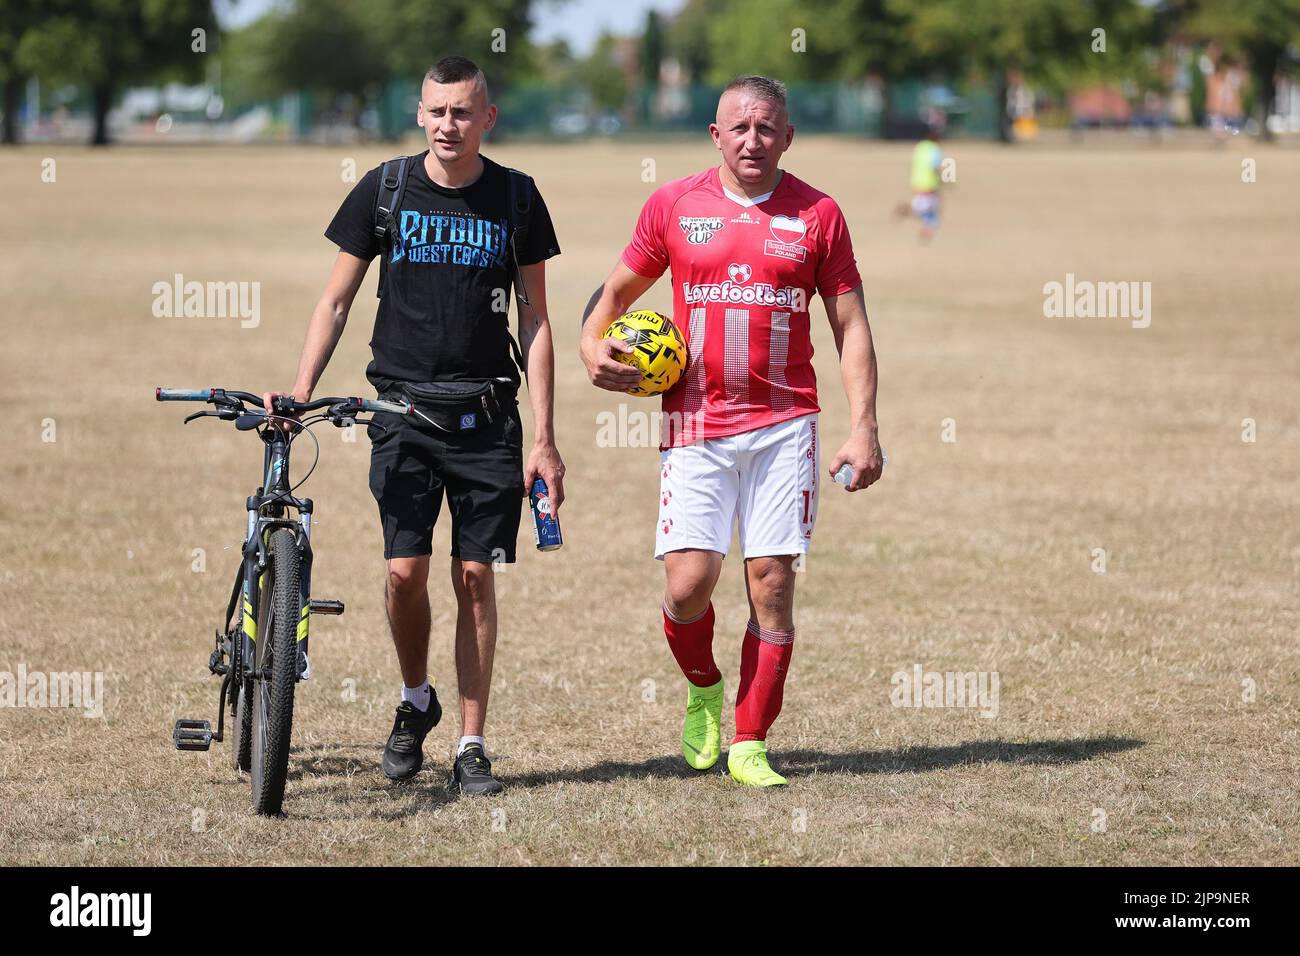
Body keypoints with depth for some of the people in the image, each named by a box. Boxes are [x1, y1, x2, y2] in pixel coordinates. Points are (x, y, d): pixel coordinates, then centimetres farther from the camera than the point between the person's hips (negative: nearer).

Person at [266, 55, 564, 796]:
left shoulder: (515, 198, 2)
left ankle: (472, 746, 7)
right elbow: (337, 301, 7)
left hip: (487, 415, 0)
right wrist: (300, 393, -4)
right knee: (406, 569, -9)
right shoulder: (384, 190, 1)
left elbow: (536, 322, 5)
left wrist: (545, 439, 0)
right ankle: (415, 701, 18)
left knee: (475, 577, -1)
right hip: (404, 409, 0)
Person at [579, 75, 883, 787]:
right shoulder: (674, 205, 6)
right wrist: (594, 345, -3)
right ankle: (702, 688, 20)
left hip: (784, 426, 0)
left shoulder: (816, 214, 5)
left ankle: (749, 744, 6)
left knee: (772, 582, -3)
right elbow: (617, 292, 18)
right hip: (696, 425, 0)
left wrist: (863, 428, -2)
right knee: (688, 582, -11)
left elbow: (851, 326, 7)